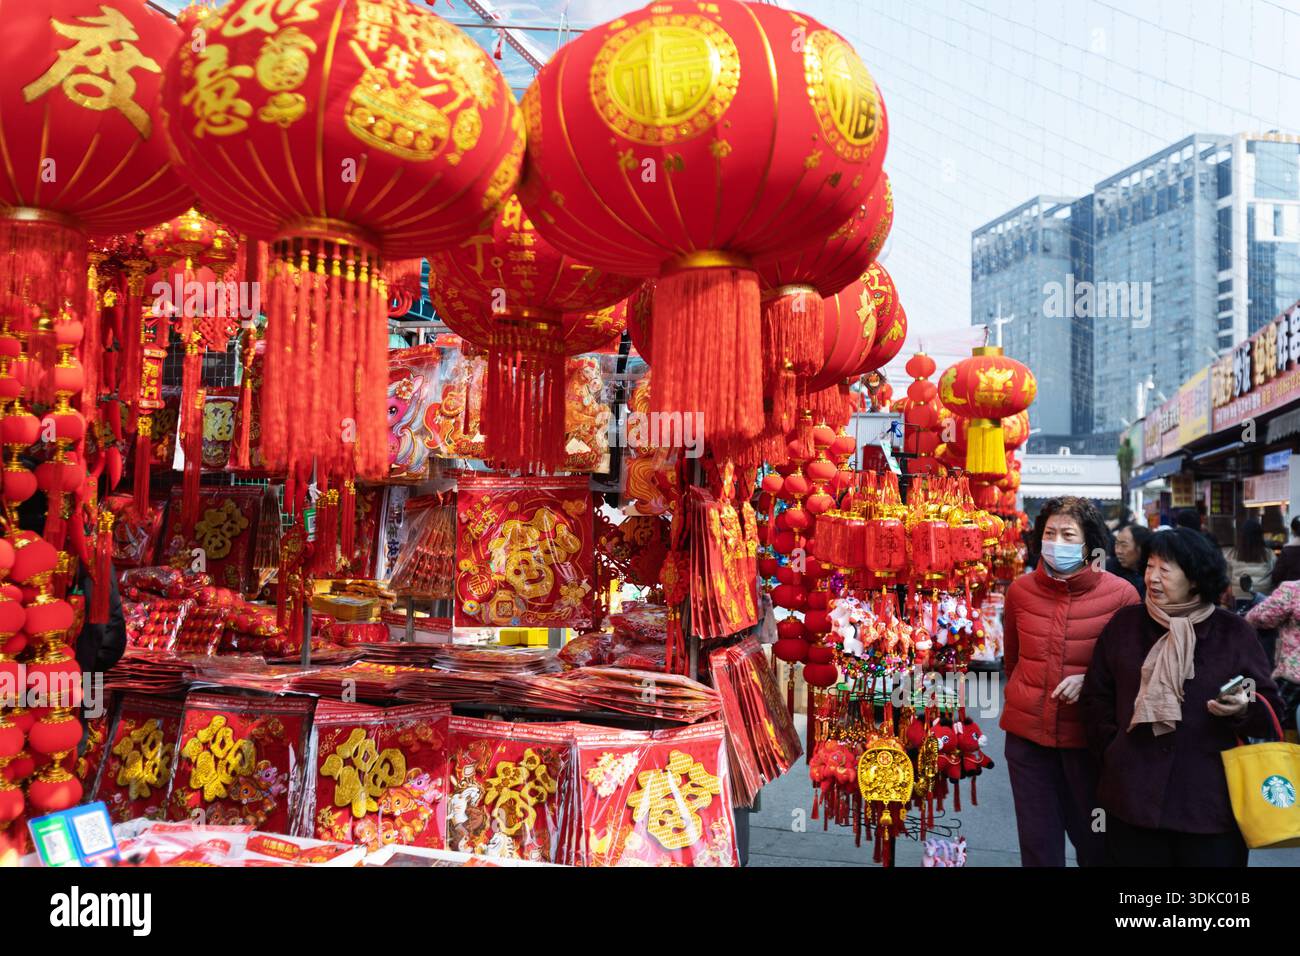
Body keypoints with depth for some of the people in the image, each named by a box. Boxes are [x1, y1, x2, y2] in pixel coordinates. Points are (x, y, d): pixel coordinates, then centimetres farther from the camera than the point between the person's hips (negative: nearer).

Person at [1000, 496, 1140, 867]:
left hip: (1088, 734, -2)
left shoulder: (1121, 594, -9)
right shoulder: (1020, 590, -1)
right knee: (1037, 846, 12)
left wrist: (1089, 680, -14)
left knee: (1094, 841, 13)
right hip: (1027, 732, 2)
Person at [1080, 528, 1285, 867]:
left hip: (1212, 801, -1)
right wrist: (1112, 749, 3)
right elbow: (1096, 697, 11)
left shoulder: (1233, 632, 1)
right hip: (1133, 797, 2)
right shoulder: (1124, 623, 5)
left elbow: (1271, 709, 2)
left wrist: (1244, 711, -18)